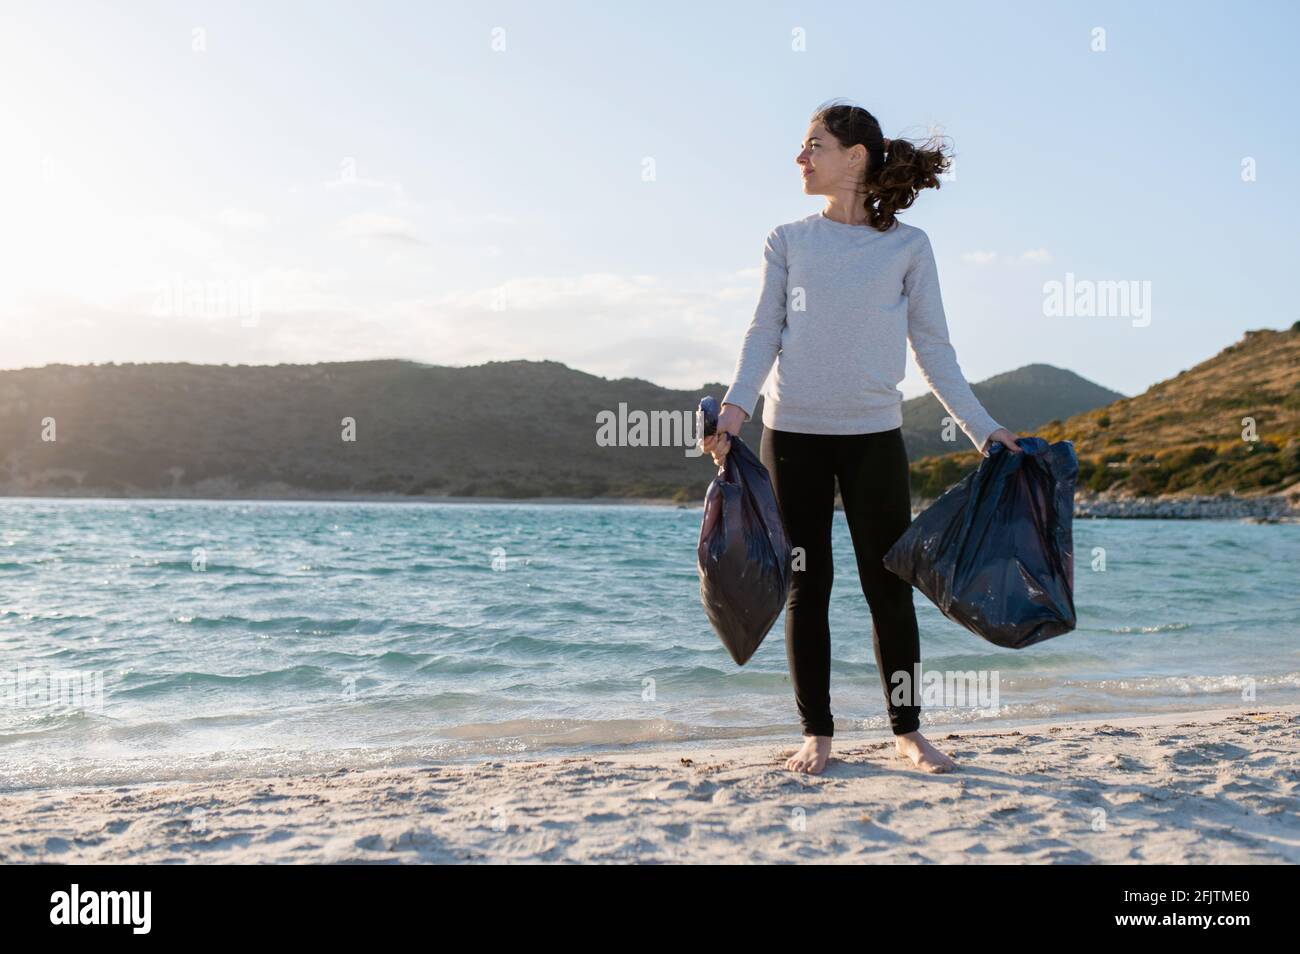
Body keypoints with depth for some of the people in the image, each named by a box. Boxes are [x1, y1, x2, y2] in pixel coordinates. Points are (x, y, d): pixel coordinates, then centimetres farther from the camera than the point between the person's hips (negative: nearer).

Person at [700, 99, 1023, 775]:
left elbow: (933, 349, 6)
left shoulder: (907, 246, 4)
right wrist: (735, 407, -13)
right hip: (793, 432, 1)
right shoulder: (789, 241, 7)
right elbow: (763, 333, 3)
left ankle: (907, 731, 16)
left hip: (874, 433, -1)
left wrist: (982, 428, 1)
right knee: (806, 586, 4)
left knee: (890, 586, 2)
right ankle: (817, 733, 14)